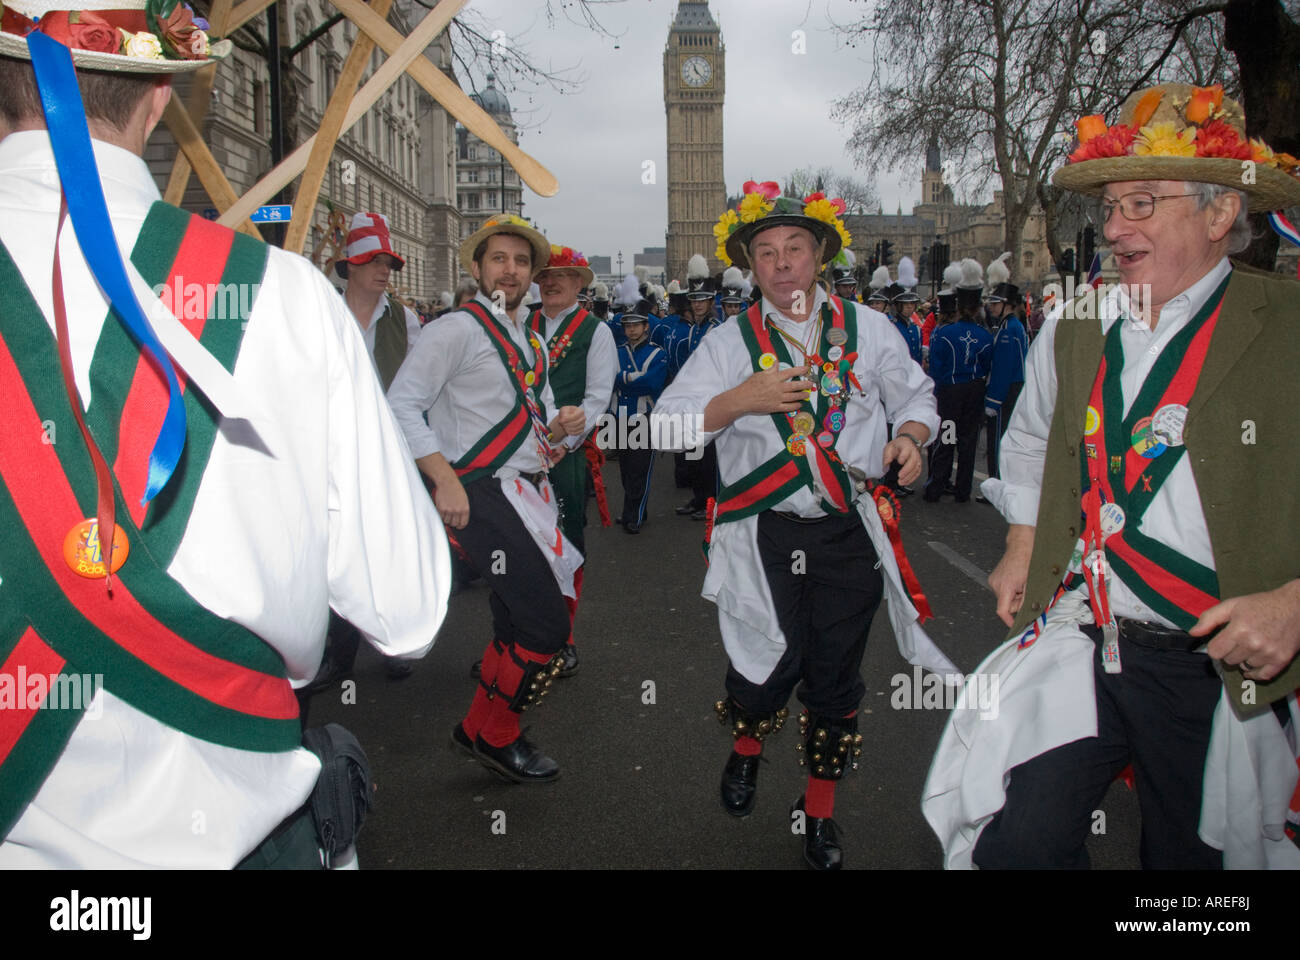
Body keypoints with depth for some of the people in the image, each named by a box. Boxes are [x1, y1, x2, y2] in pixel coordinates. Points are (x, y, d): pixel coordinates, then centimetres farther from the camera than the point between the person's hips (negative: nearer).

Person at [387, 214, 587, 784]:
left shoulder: (531, 342, 20)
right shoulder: (457, 330, -6)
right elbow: (402, 405, -13)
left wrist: (562, 428, 2)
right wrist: (445, 480, -22)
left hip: (531, 494, 9)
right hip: (483, 491, -8)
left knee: (517, 625, 15)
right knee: (546, 624, -13)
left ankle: (486, 731, 32)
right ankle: (491, 732, 8)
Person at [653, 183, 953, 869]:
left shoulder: (868, 329, 8)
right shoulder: (727, 342, 4)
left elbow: (914, 396, 18)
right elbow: (666, 426, -3)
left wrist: (910, 437, -4)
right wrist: (738, 401, -19)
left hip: (849, 534, 2)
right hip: (762, 535, -1)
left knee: (835, 677, 8)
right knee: (772, 658, -8)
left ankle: (820, 813, 31)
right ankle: (746, 749, 30)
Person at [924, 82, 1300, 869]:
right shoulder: (1074, 326, 6)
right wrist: (1023, 543, 14)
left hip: (1222, 663, -2)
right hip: (1078, 640, 3)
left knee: (1190, 854, 16)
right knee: (1017, 841, -9)